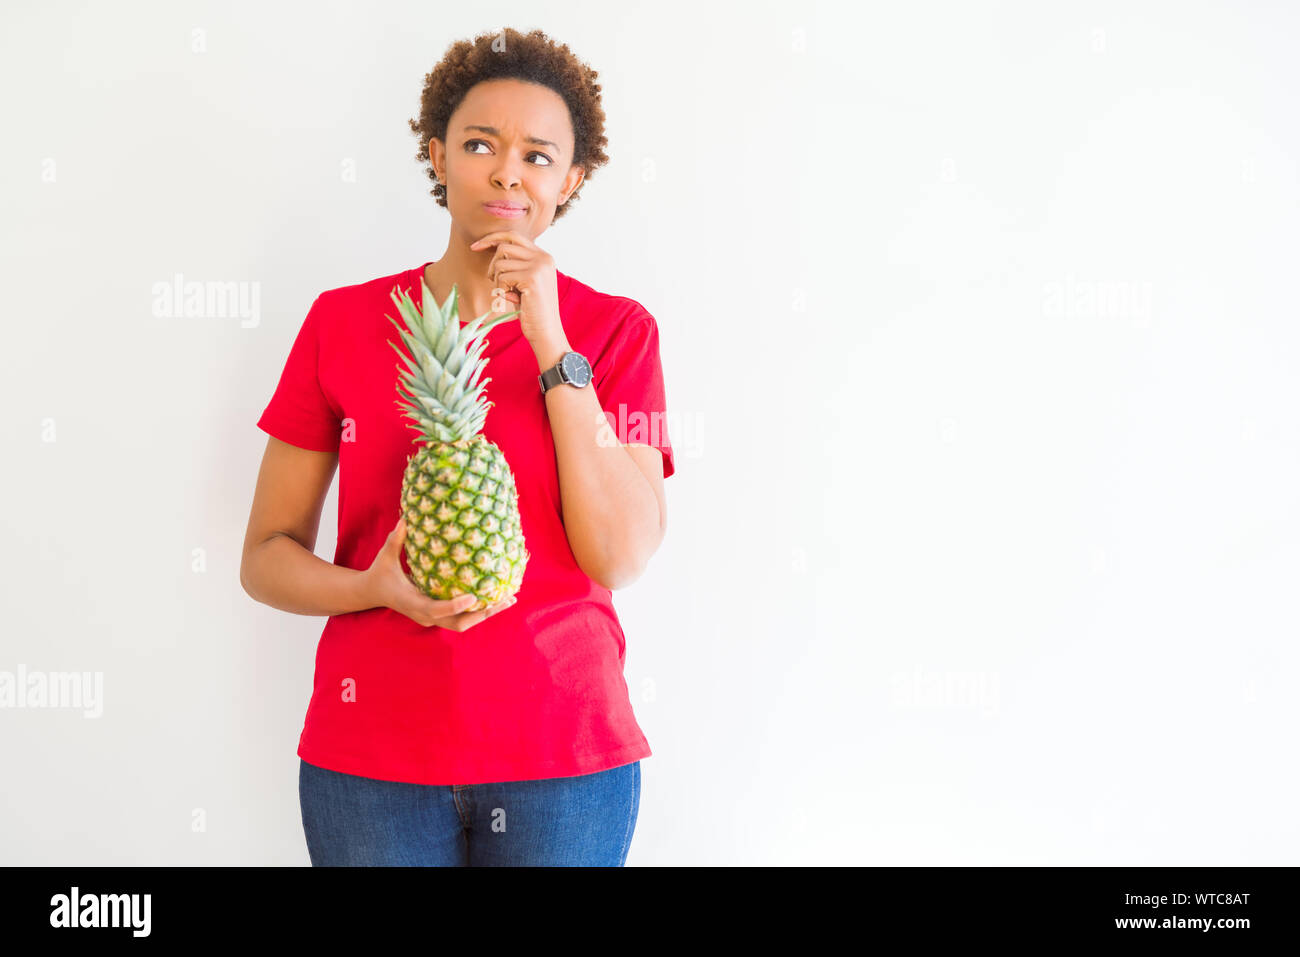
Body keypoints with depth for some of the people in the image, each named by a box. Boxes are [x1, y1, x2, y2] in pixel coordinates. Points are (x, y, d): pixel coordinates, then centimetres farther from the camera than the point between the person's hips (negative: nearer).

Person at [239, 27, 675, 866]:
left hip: (564, 754, 0)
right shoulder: (345, 323, 2)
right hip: (371, 757, 1)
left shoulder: (616, 332, 0)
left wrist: (550, 344, -14)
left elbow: (622, 558, -11)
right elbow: (266, 558, 4)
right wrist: (375, 588, -16)